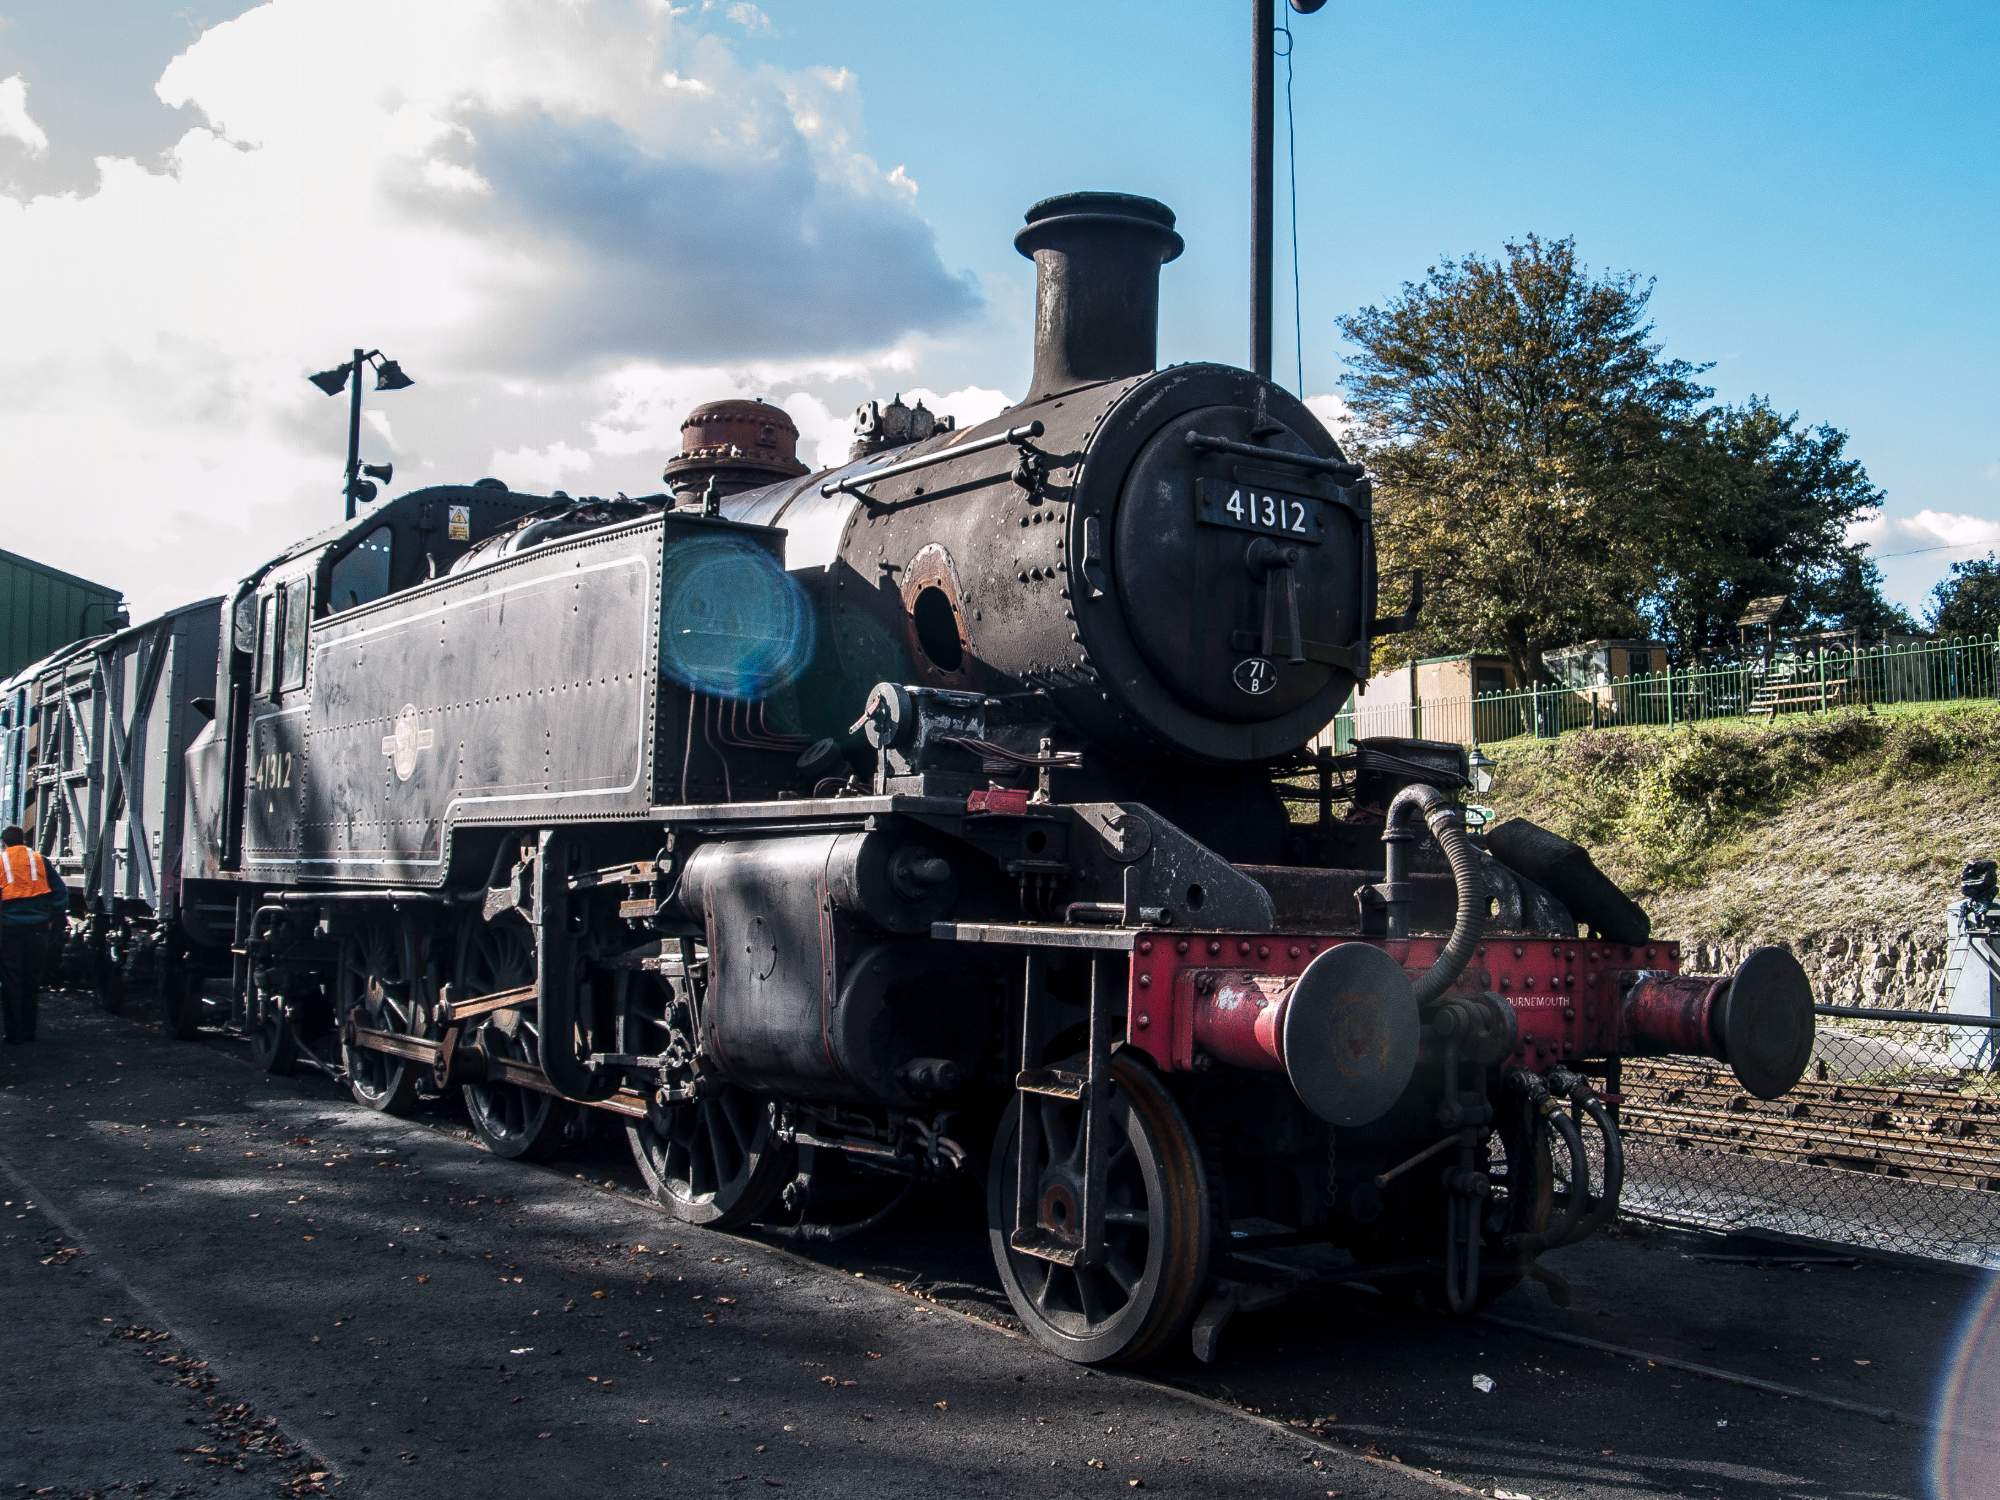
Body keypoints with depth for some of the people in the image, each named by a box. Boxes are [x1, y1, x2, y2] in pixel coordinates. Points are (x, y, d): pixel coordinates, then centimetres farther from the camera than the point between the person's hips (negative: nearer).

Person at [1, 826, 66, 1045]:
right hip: (36, 927, 2)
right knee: (31, 980, 12)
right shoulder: (39, 861, 7)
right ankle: (28, 1031, 16)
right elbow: (61, 893, 4)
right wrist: (51, 918, 10)